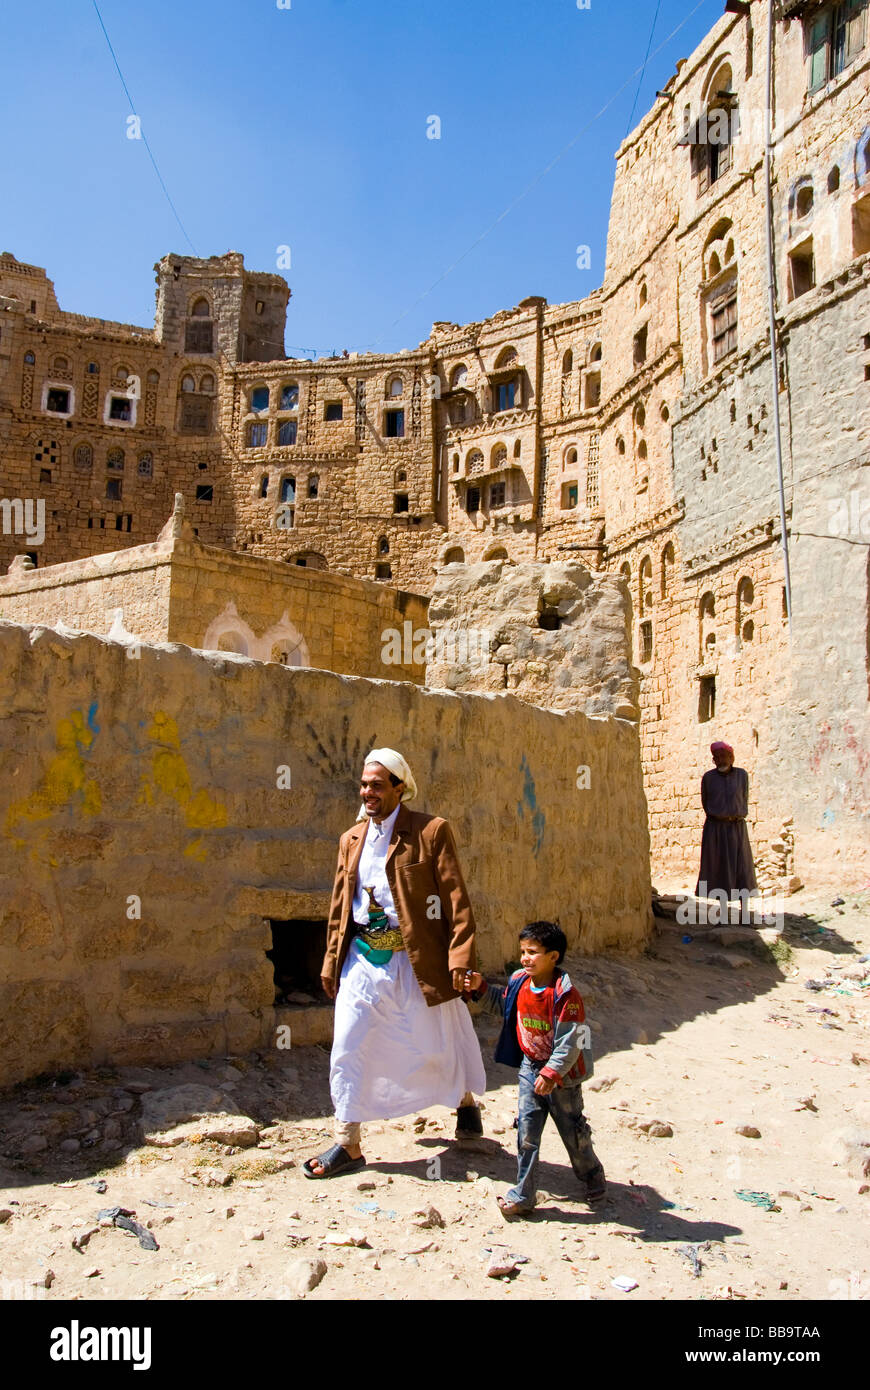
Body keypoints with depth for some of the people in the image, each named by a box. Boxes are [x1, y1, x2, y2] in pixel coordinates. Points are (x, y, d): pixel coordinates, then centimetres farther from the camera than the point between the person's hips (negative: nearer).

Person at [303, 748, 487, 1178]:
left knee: (439, 1039, 13)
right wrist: (331, 961, 10)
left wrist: (460, 956, -17)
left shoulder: (431, 831, -7)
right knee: (348, 1046, 1)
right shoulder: (350, 840, 9)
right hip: (364, 958, 4)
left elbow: (456, 897, -10)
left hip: (417, 960, -4)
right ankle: (348, 1144, 14)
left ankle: (466, 1100, 43)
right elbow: (340, 906, 13)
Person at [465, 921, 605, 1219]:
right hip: (530, 1067, 5)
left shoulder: (564, 993, -24)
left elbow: (570, 1041, -24)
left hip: (562, 1072, -5)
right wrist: (480, 988, 2)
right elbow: (501, 1004, 17)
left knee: (572, 1130, 13)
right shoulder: (519, 982, -5)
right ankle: (523, 1194, 15)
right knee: (526, 1131, 5)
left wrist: (552, 1073, -28)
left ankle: (592, 1176, 40)